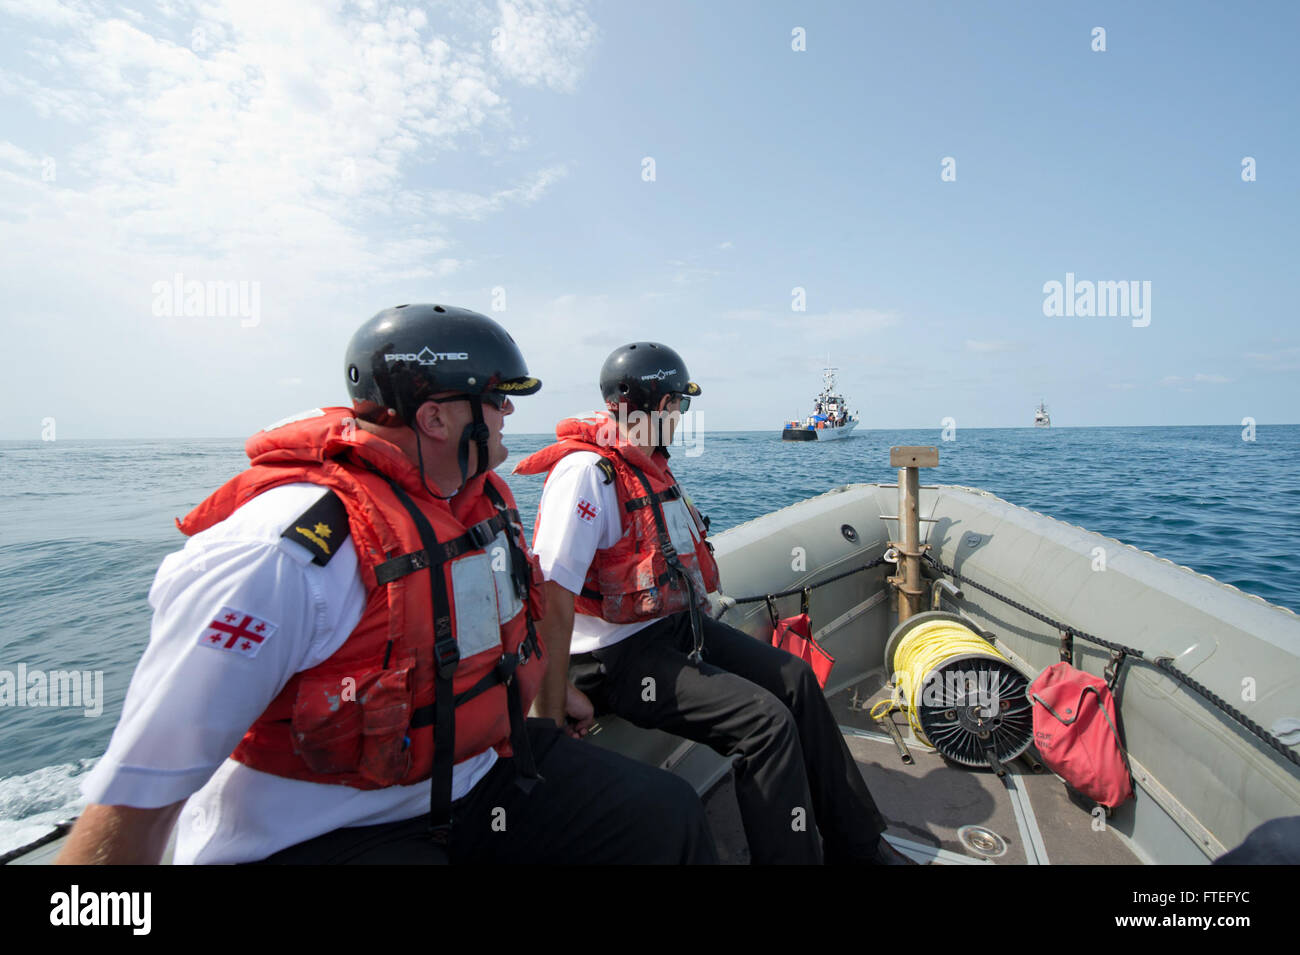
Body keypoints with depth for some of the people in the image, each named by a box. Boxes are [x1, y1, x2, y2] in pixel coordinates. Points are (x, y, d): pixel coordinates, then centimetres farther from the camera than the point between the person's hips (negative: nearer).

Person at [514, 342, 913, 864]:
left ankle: (855, 844, 22)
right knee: (766, 720, -19)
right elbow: (552, 591, -27)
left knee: (794, 677, 7)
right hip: (617, 654, -10)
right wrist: (554, 700, -24)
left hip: (676, 624, 10)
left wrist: (699, 615, 18)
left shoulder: (650, 464, 11)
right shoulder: (587, 471, -22)